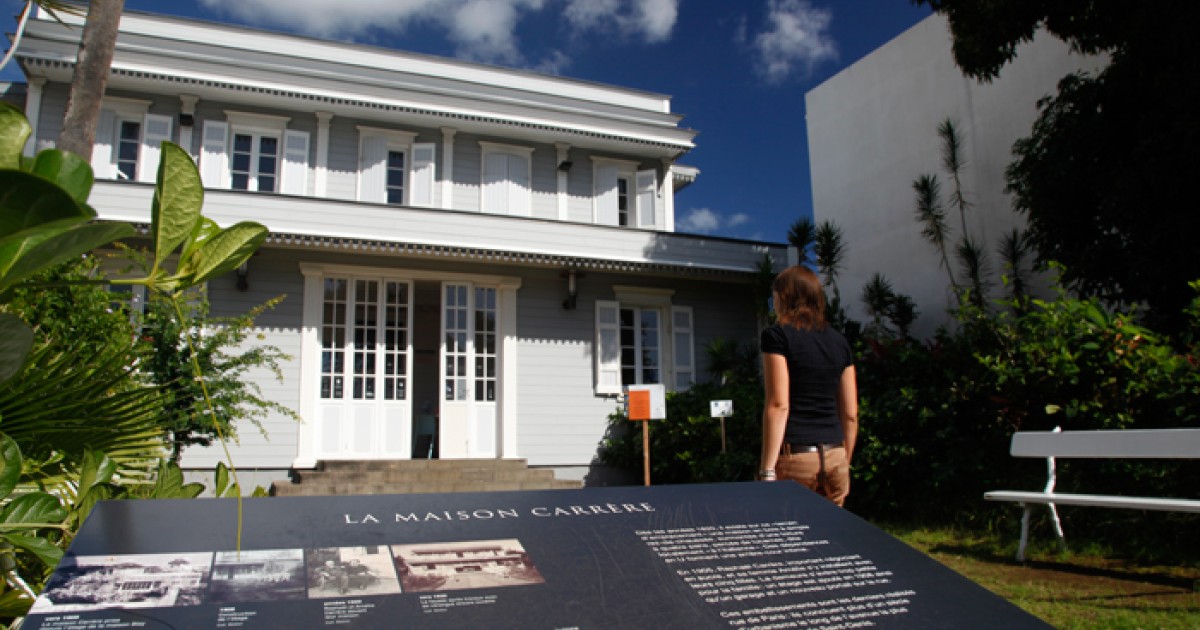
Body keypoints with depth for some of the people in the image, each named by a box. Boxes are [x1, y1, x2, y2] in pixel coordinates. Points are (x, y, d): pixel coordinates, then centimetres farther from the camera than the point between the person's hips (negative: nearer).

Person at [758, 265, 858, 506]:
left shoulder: (777, 336, -4)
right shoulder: (839, 342, 12)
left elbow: (778, 404, -13)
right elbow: (850, 414, 12)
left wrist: (767, 470, -12)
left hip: (794, 454, -5)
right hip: (834, 457, 6)